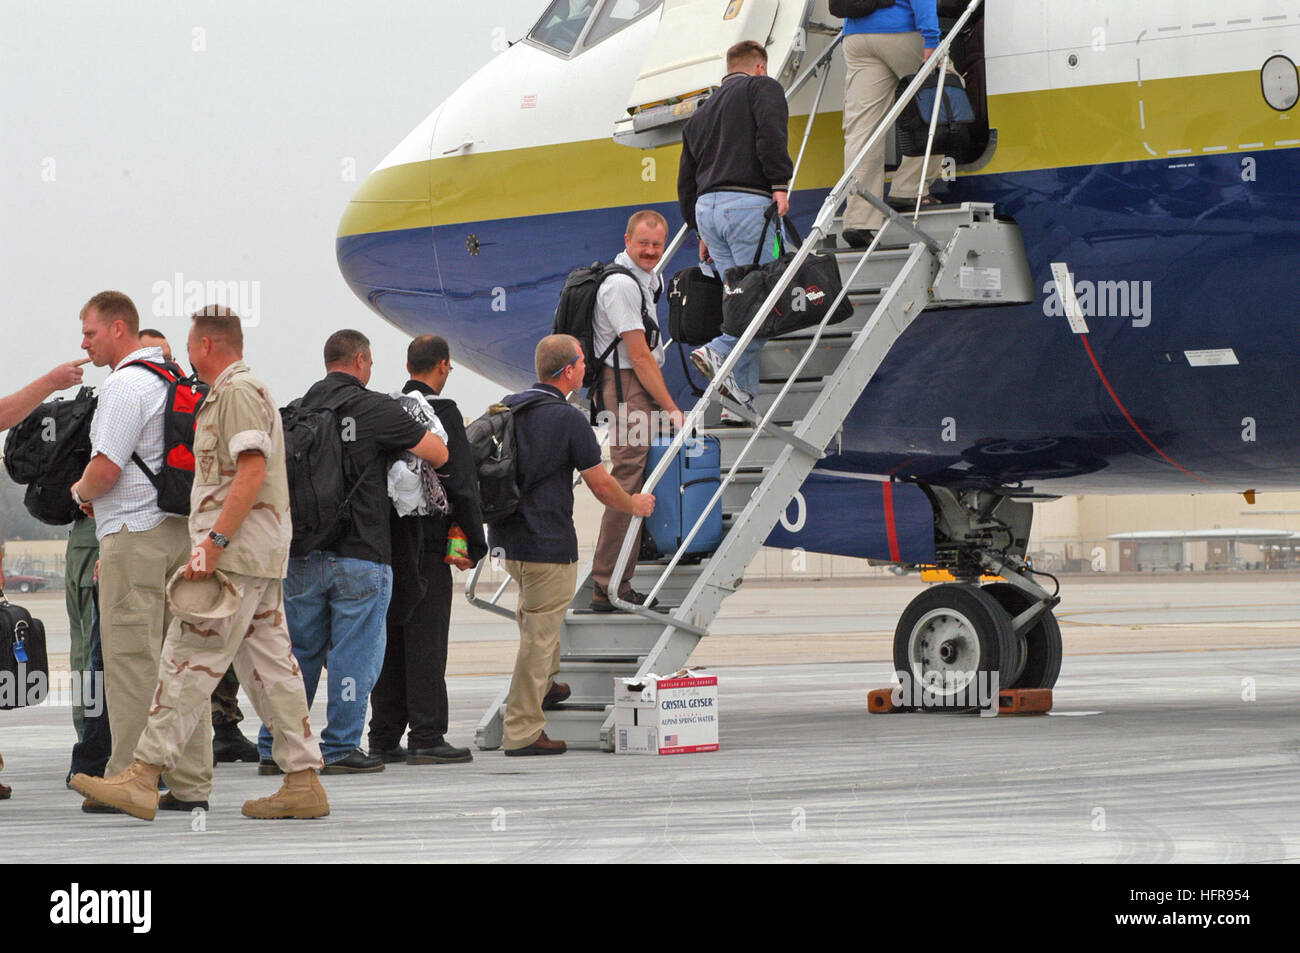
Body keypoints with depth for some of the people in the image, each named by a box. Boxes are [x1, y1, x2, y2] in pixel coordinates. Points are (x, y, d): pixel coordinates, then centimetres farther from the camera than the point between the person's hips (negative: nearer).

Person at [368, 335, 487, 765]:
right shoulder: (443, 412, -8)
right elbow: (461, 482, -12)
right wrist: (473, 544, -6)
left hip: (383, 544, 6)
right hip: (427, 544, -6)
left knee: (388, 640, 10)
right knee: (426, 639, -4)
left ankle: (384, 738, 12)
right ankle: (427, 738, -6)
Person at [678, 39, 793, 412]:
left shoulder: (700, 114, 28)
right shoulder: (762, 87, 9)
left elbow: (686, 182, 26)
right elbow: (771, 134, -12)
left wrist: (701, 232, 28)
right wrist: (780, 185, -15)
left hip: (706, 207, 7)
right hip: (748, 202, -7)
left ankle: (743, 391, 1)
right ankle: (720, 352, -24)